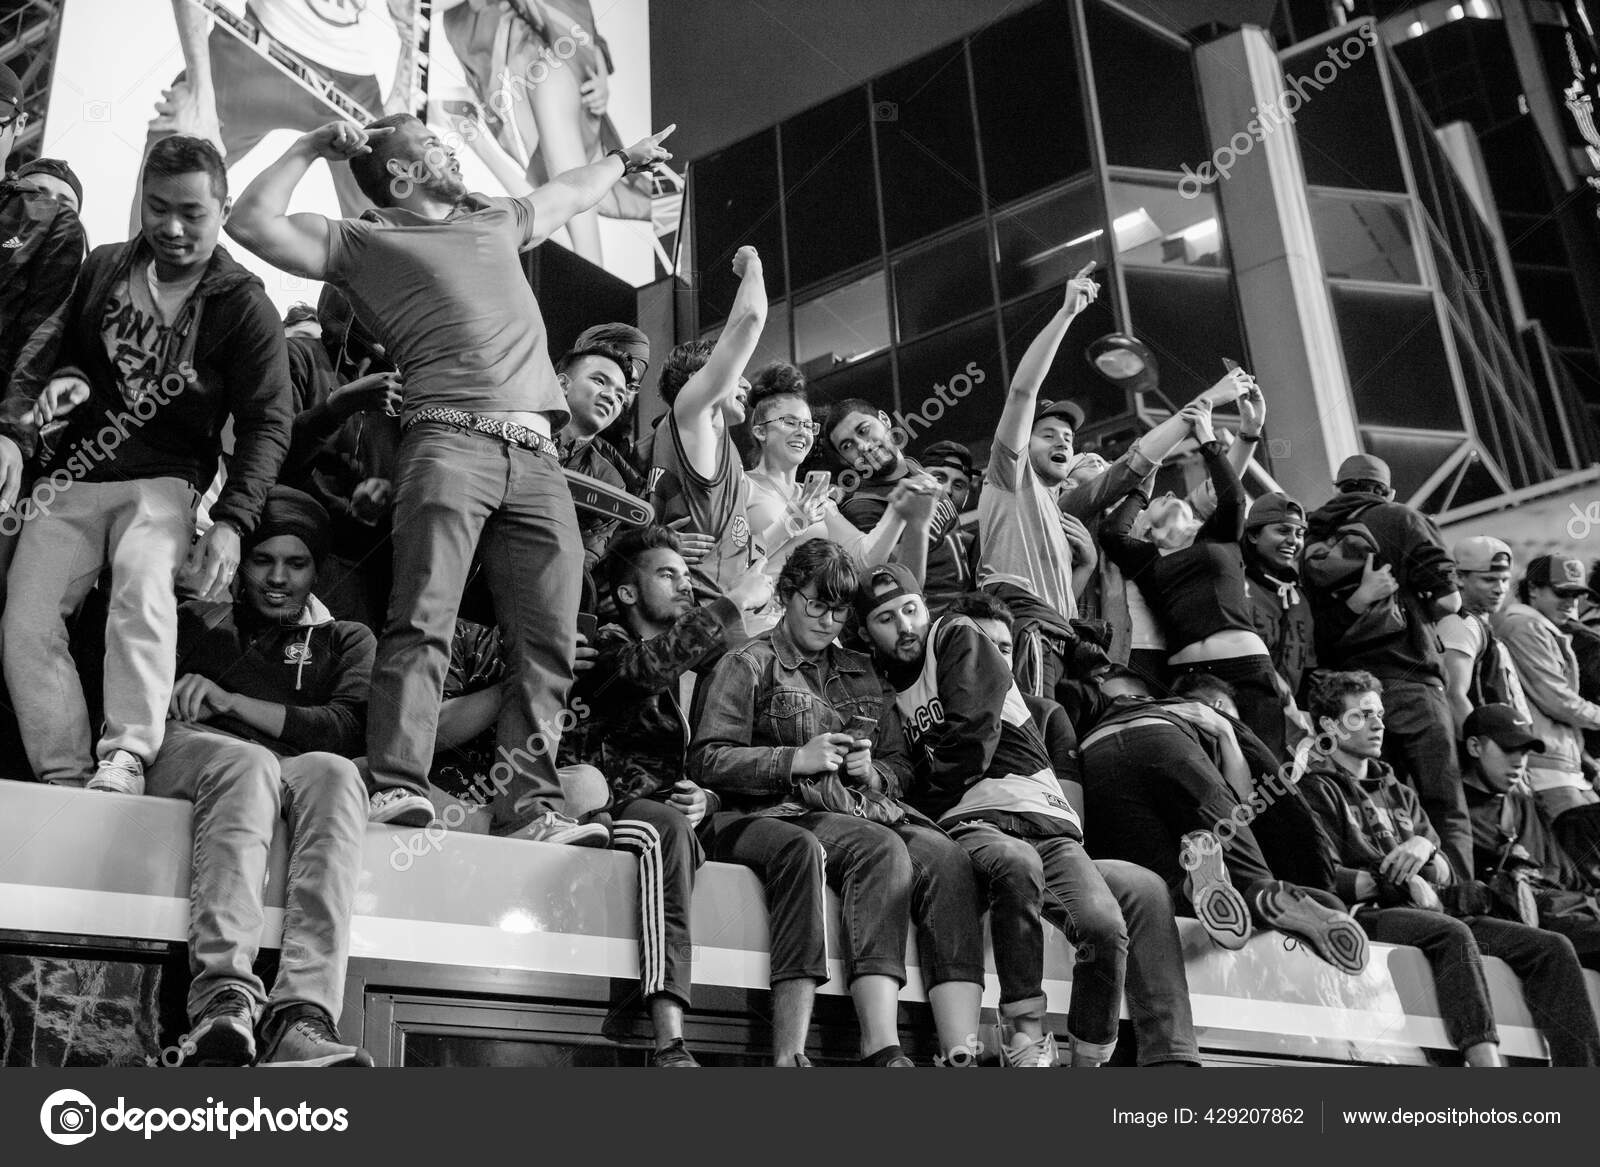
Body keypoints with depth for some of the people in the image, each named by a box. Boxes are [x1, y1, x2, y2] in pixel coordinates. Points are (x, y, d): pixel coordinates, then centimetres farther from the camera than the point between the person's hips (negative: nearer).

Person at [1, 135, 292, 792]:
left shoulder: (245, 306, -4)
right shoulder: (103, 269, 8)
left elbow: (266, 423, -7)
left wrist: (232, 521, -19)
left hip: (162, 482, -4)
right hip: (70, 479, 4)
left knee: (143, 590, -33)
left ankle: (127, 757, -36)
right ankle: (65, 778, -9)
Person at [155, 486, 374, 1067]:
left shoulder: (345, 640, 25)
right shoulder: (198, 621, 27)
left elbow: (347, 727, 4)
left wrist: (231, 702, -3)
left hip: (289, 769, 1)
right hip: (184, 753, -1)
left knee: (335, 774, -36)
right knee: (249, 763, -37)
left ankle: (304, 1015, -54)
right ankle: (224, 996, -55)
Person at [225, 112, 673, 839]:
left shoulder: (496, 222, 31)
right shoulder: (363, 242, 15)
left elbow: (569, 191, 50)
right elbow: (252, 222, 7)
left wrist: (627, 158, 65)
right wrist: (313, 148, 14)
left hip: (536, 454, 5)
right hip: (450, 439, -5)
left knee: (548, 646, -6)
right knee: (423, 621, -19)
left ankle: (529, 804, -7)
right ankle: (397, 788, -26)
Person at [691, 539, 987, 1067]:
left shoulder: (861, 672, 27)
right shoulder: (747, 665, 10)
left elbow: (900, 764, 26)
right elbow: (707, 761, 0)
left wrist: (874, 774, 2)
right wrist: (796, 759, -9)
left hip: (864, 810, 5)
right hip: (778, 816, -5)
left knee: (944, 854, -28)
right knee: (880, 849, -36)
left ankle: (962, 1053, -38)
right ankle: (882, 1050, -44)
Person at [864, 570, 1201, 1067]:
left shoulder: (957, 638, 11)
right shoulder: (879, 685, 23)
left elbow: (971, 744, -2)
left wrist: (911, 810, 5)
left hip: (1040, 817, 0)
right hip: (969, 825, 0)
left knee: (1106, 926, -28)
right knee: (1016, 861, -38)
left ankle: (1087, 1058, -9)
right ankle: (1026, 1044, -30)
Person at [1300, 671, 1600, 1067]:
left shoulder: (1400, 794, 28)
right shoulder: (1318, 789, 7)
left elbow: (1447, 879, 19)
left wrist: (1426, 848, -3)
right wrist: (1403, 883, -9)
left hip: (1427, 912, 7)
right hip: (1366, 916, -7)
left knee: (1552, 947, -12)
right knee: (1453, 935, -38)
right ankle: (1486, 1060, -53)